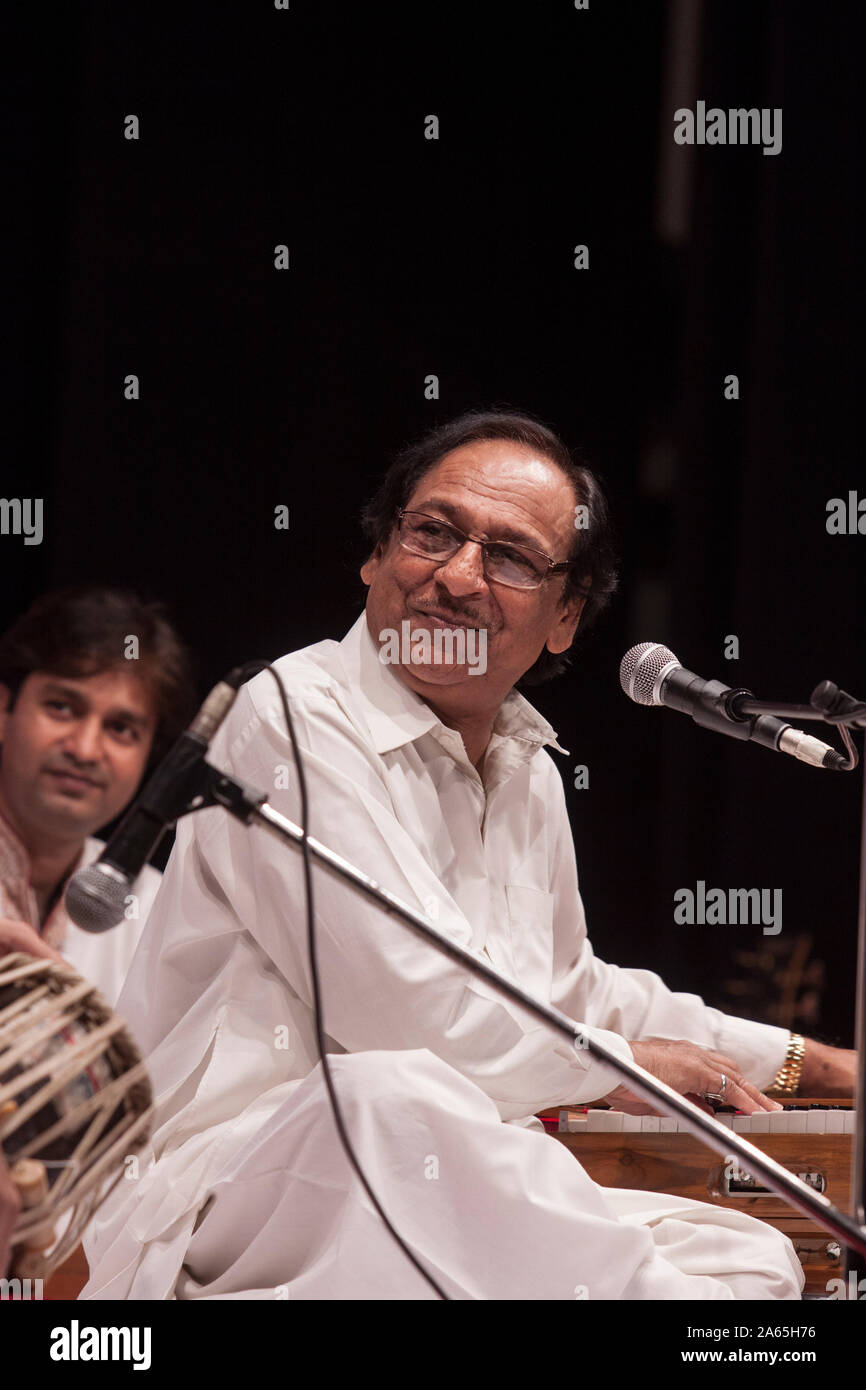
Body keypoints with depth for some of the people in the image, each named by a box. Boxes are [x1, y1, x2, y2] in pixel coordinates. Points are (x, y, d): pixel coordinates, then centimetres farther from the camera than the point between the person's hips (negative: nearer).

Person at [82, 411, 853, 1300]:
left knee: (754, 1255, -13)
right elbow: (421, 1017, -17)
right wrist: (615, 1063, 0)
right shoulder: (297, 719, -11)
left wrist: (799, 1060, 34)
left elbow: (566, 990, 36)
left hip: (456, 1204, 8)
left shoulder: (528, 773, 18)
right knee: (394, 1099, -39)